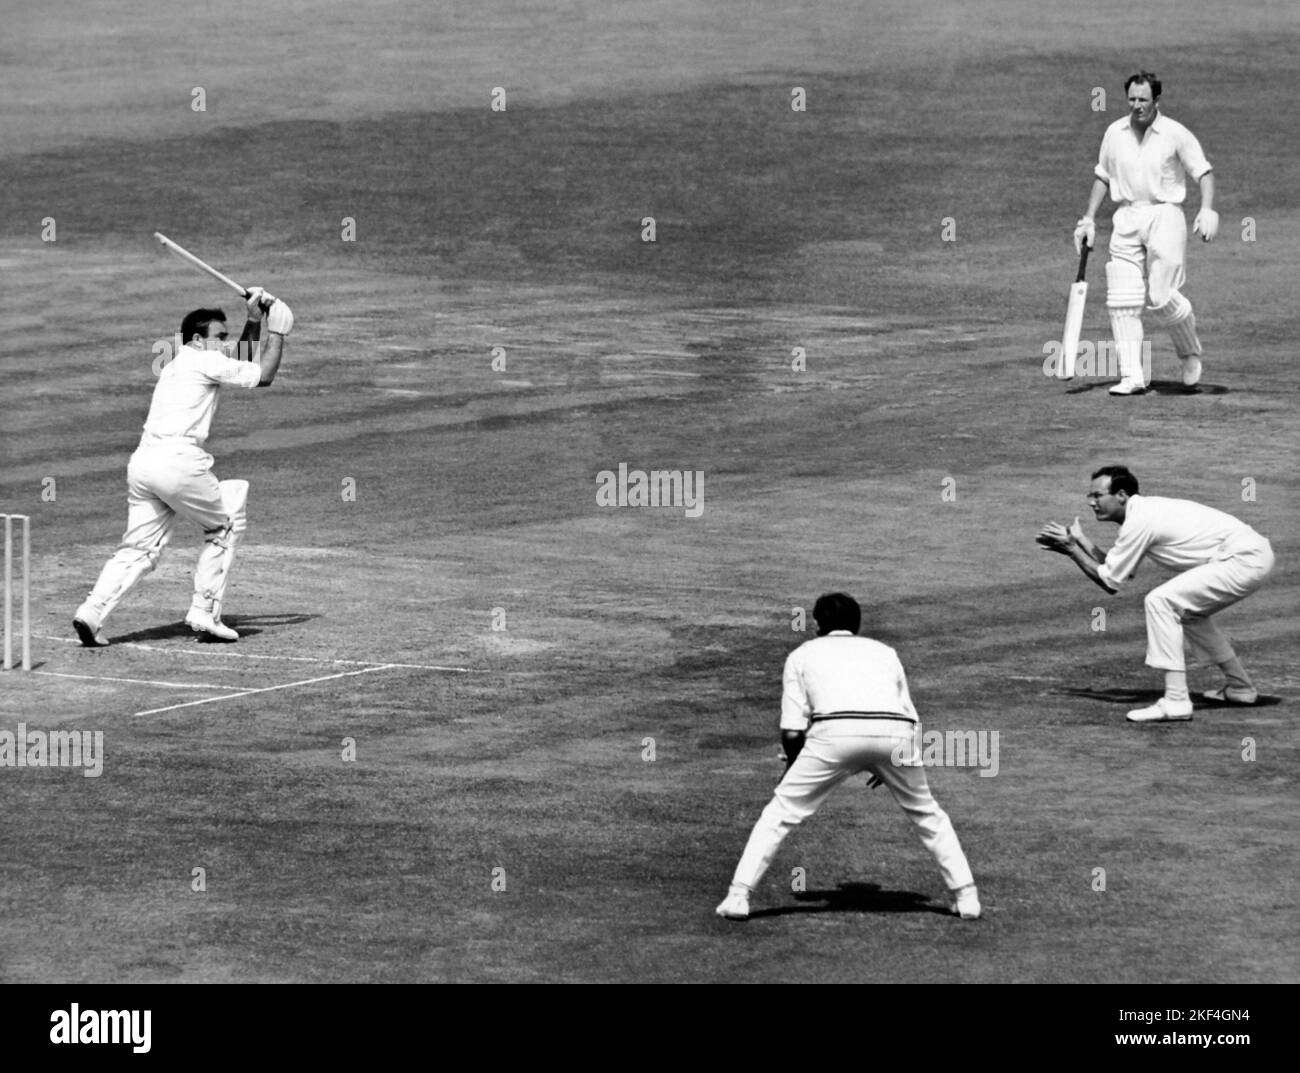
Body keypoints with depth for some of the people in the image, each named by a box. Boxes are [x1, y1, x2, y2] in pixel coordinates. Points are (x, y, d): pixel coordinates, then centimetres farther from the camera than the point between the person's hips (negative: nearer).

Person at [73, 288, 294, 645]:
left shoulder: (175, 365, 28)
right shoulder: (204, 360, 1)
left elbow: (246, 365, 38)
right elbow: (263, 376, 5)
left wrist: (254, 321, 32)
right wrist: (277, 331, 16)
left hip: (141, 463, 8)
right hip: (177, 460, -8)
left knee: (140, 548, 6)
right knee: (226, 525, 13)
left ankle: (92, 612, -13)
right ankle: (205, 613, 8)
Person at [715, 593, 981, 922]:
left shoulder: (803, 654, 26)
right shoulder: (884, 651, 33)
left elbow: (792, 732, 16)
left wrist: (794, 763, 35)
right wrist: (885, 767, 40)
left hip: (835, 732, -2)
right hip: (896, 733, 2)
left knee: (782, 811, 11)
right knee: (928, 816, 24)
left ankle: (738, 896, 2)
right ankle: (967, 897, 19)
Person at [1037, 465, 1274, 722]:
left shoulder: (1138, 522, -13)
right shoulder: (1146, 509, 16)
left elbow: (1110, 582, -6)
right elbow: (1116, 569, 21)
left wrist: (1072, 549, 1)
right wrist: (1080, 542, 15)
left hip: (1245, 560, -10)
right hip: (1253, 555, 10)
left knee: (1160, 601, -16)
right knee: (1188, 609, 29)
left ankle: (1176, 701, -19)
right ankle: (1240, 688, 36)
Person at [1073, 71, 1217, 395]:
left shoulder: (1176, 134, -4)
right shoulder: (1115, 133, 9)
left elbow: (1204, 173, -4)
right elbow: (1102, 177, 20)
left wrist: (1207, 210, -20)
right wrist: (1089, 219, 14)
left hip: (1164, 214, -4)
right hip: (1126, 220, 4)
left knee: (1162, 298, -12)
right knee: (1122, 301, -6)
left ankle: (1190, 352, 17)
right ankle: (1131, 377, -5)